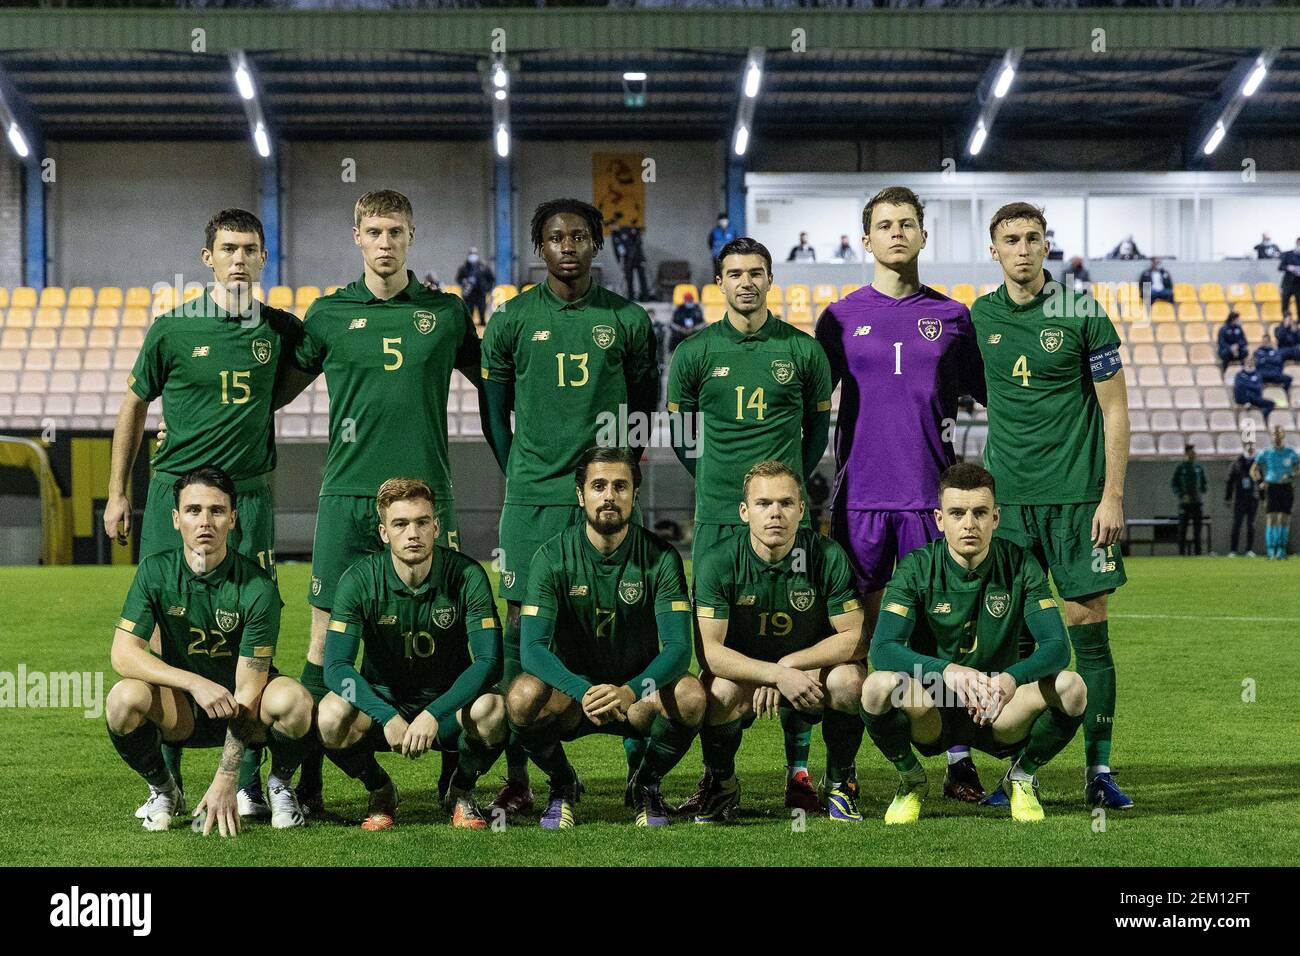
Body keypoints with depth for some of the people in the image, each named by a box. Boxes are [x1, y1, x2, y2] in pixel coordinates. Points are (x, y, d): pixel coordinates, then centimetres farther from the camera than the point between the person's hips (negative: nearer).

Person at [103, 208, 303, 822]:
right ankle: (165, 783, 7)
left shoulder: (279, 329, 6)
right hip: (174, 492, -1)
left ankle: (248, 783, 5)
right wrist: (116, 493, 10)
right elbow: (135, 406, 11)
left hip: (249, 496, 1)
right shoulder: (173, 329, 1)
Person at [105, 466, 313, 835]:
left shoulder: (257, 588, -19)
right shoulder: (156, 571, -11)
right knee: (124, 698, -30)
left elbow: (248, 691, -20)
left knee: (293, 699, -34)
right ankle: (162, 791, 0)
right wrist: (195, 683, -32)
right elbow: (123, 653, -17)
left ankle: (280, 786, 0)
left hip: (242, 705, -2)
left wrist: (225, 780, -26)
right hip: (180, 710, 2)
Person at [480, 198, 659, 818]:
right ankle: (517, 779, 4)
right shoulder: (513, 319, 5)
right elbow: (495, 410, 11)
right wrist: (521, 477, 7)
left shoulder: (626, 319, 5)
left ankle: (642, 769, 6)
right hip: (532, 498, 0)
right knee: (522, 626, -1)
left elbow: (644, 407, 14)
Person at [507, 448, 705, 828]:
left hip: (638, 697, 0)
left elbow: (678, 646, -19)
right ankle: (562, 783, 0)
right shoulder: (553, 557, -10)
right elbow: (533, 647, -20)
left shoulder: (660, 557, -9)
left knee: (690, 696, -31)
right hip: (569, 691, 0)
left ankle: (646, 783, 0)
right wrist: (583, 692, -41)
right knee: (524, 695, -33)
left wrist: (630, 690, -40)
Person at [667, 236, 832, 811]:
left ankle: (799, 772, 4)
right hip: (717, 522, 0)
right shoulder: (695, 352, 5)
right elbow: (678, 433, 13)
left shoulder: (801, 349, 5)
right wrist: (717, 484, 9)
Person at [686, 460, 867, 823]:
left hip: (813, 674, 1)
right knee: (720, 691, -34)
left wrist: (789, 664, -24)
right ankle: (720, 784, -2)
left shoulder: (828, 557, -14)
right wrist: (778, 675, -35)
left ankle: (840, 782, -2)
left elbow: (855, 638, -14)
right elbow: (709, 651, -22)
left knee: (850, 679, -31)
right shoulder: (717, 564, -17)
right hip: (741, 673, -1)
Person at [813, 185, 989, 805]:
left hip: (932, 496, 0)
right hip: (860, 496, 0)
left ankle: (959, 760, 5)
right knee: (860, 630, 3)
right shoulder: (840, 318, 7)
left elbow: (993, 400, 13)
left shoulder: (952, 317, 8)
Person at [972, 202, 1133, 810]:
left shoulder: (1081, 313, -2)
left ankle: (1099, 770, 3)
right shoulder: (978, 317, 7)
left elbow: (1114, 407, -1)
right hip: (1006, 497, 3)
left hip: (1076, 496, -3)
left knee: (1088, 628, -3)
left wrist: (1112, 495, -8)